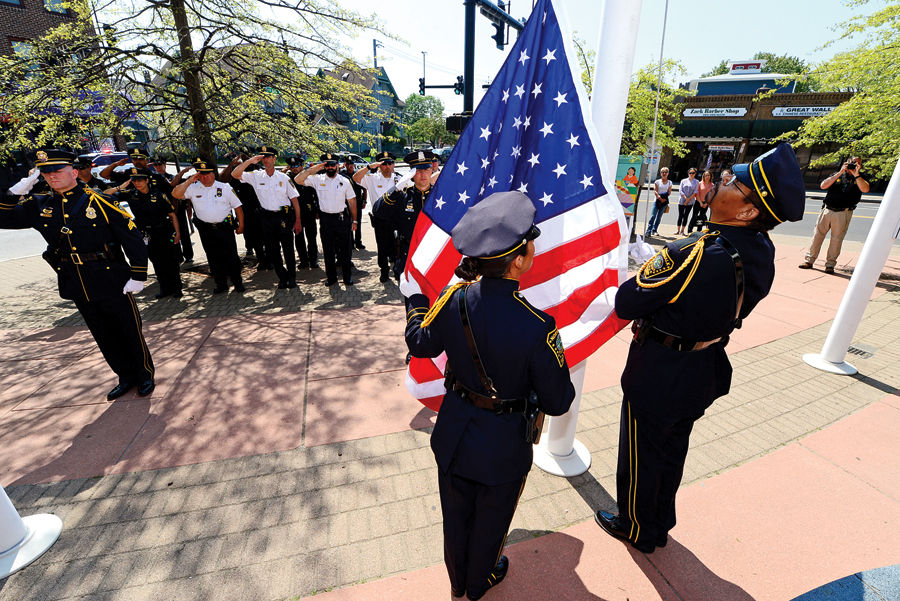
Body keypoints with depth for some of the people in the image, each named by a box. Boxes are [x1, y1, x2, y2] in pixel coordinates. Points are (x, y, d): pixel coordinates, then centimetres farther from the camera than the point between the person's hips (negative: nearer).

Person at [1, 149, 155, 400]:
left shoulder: (99, 201, -8)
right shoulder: (40, 206, 8)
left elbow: (132, 238, -11)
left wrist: (138, 276, -14)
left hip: (111, 282, -5)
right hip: (77, 286, 6)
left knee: (130, 331, 5)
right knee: (104, 335, 15)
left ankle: (145, 375, 23)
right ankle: (127, 377, 30)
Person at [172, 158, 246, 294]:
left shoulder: (224, 187, 1)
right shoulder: (193, 188, 4)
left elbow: (237, 206, 3)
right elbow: (175, 194, -7)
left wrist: (241, 225, 1)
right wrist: (189, 181, -11)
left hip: (225, 228, -2)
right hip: (206, 230, 2)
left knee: (231, 256, -1)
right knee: (213, 258, 9)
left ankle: (238, 283, 12)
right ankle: (221, 284, 20)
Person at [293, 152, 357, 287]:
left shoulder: (345, 181, 4)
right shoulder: (317, 179, 2)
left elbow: (352, 201, 6)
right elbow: (297, 180, -5)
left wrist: (354, 220, 3)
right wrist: (312, 169, -10)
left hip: (342, 219, -1)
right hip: (325, 219, 1)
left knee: (344, 249, 4)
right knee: (328, 250, 8)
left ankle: (347, 276, 16)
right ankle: (331, 277, 20)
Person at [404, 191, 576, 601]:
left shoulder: (455, 298, -20)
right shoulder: (536, 326, -31)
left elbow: (420, 342, 0)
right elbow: (557, 403, -18)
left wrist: (415, 298, 18)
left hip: (453, 433, 4)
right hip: (502, 445, -3)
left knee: (456, 514, 29)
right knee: (490, 521, 28)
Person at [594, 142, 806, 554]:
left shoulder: (691, 255, -32)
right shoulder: (762, 251, -7)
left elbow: (625, 306, -25)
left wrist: (643, 271, -7)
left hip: (658, 374, -7)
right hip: (704, 370, 8)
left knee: (641, 455, 16)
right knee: (673, 449, 27)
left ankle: (637, 530, 41)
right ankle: (661, 524, 50)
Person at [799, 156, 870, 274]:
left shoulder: (860, 179, 9)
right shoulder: (837, 175, 13)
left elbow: (865, 189, -11)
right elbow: (823, 186, -4)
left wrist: (856, 174, -13)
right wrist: (840, 173, -8)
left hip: (843, 213, -1)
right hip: (827, 210, 1)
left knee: (836, 238, 0)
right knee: (817, 234, 1)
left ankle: (830, 264, 6)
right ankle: (809, 260, 7)